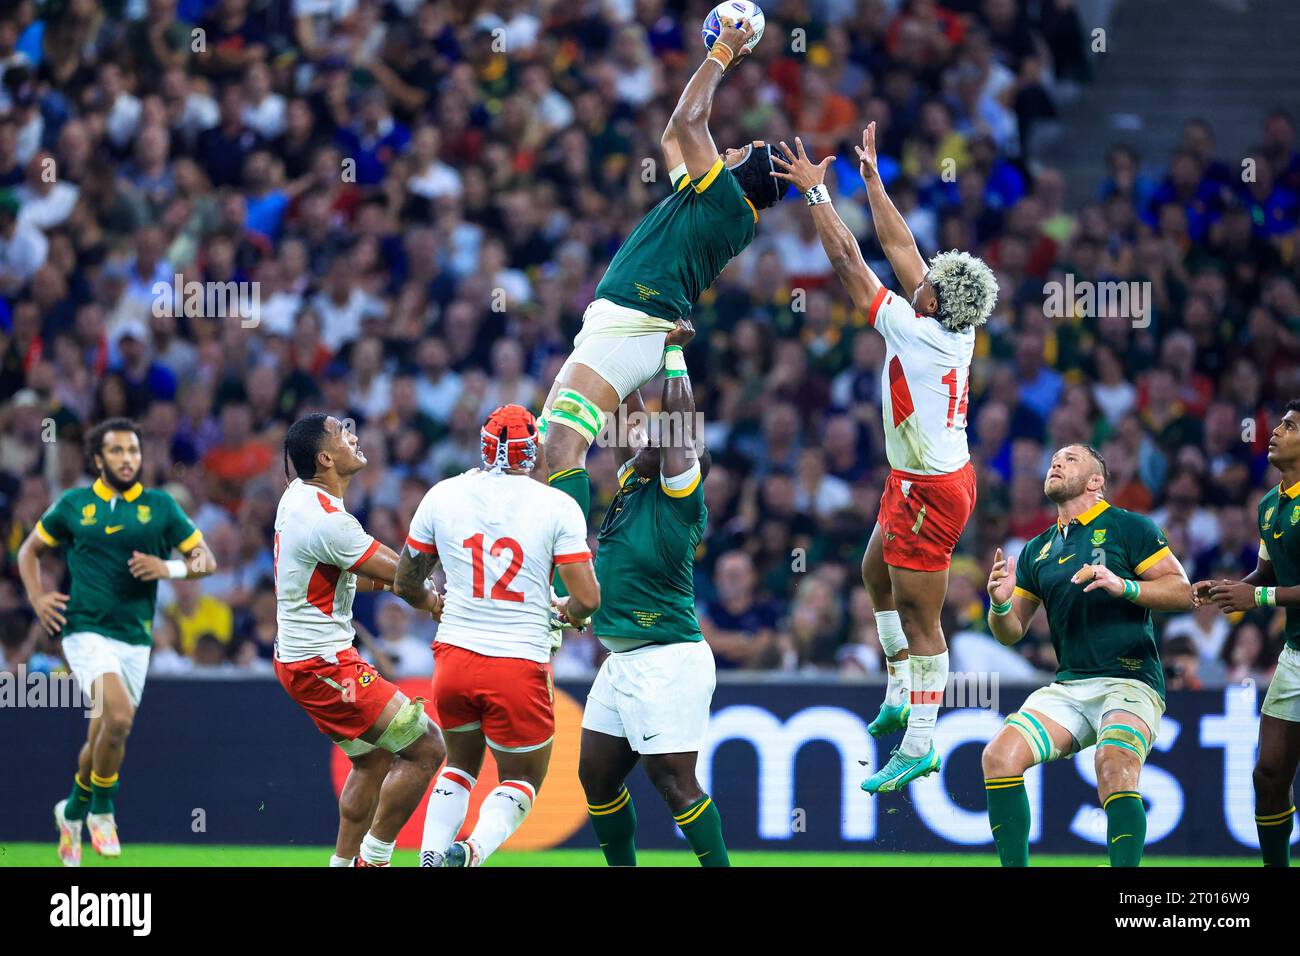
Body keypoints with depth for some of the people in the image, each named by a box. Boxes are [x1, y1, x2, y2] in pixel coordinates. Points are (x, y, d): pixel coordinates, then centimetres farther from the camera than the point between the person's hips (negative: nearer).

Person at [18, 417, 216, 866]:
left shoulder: (160, 505, 4)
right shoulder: (73, 505, 3)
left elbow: (206, 559, 6)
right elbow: (30, 550, 16)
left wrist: (168, 568, -13)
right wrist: (37, 597, 0)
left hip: (135, 639, 3)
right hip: (87, 631, -3)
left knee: (102, 738, 10)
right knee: (119, 716, -25)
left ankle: (73, 811, 36)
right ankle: (102, 809, -6)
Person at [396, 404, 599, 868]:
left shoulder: (443, 495, 2)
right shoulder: (557, 506, -7)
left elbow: (406, 585, 12)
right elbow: (587, 599, -9)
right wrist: (569, 612, 15)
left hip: (454, 655, 3)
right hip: (521, 665, -3)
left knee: (461, 765, 27)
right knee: (521, 782, 15)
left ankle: (431, 857, 5)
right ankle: (474, 849, -16)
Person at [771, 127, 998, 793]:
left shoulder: (914, 332, -22)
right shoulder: (956, 331, -1)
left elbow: (849, 263, -17)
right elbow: (898, 245, 10)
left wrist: (815, 193, -9)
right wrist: (871, 176, 16)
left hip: (930, 490, -10)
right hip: (928, 481, 10)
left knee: (919, 620, -5)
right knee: (876, 572, 27)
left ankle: (917, 748, -2)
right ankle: (902, 696, 34)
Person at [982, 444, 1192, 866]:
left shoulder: (1128, 527, 1)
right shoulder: (1037, 550, 18)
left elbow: (1182, 591, -5)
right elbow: (1011, 632, 18)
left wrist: (1122, 585, -20)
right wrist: (1000, 604, -4)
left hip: (1129, 683, -6)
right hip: (1068, 686, 6)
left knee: (1114, 767, -32)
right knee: (1000, 754, -17)